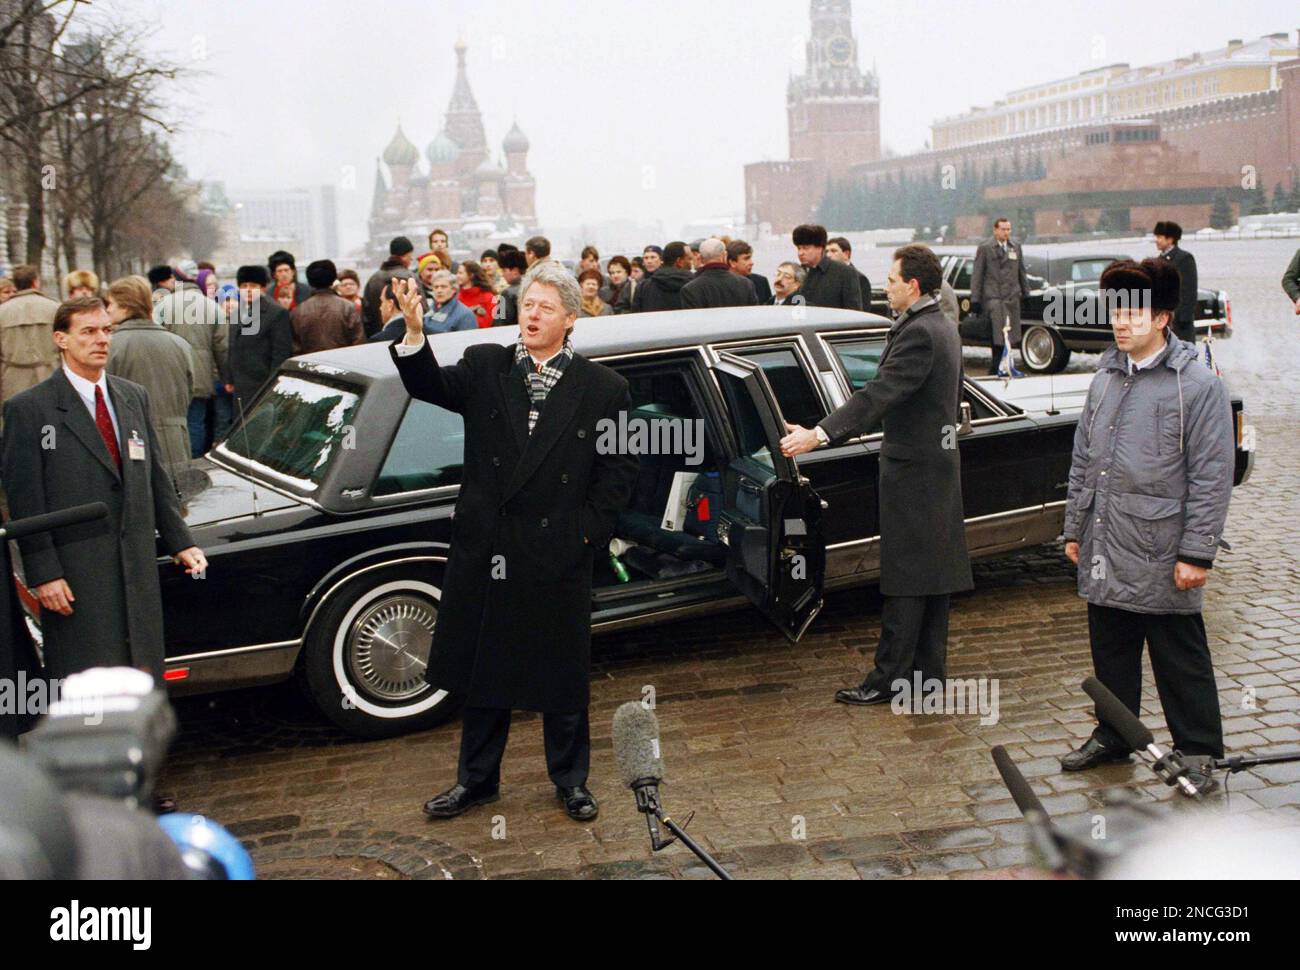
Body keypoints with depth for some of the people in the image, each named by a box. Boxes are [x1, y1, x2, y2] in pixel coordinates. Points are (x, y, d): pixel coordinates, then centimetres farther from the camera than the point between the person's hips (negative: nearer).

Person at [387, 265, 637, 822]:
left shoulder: (603, 388, -1)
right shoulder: (484, 366, 4)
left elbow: (620, 469, 1)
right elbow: (431, 387, -11)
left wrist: (589, 530, -7)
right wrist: (415, 335, -28)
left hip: (558, 556, -2)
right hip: (486, 551, 2)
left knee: (562, 673, 11)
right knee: (483, 671, 15)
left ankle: (571, 781, 30)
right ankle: (476, 779, 31)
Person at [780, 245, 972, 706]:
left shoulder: (918, 334, -20)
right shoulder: (944, 327, 12)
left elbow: (878, 393, -29)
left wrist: (819, 434, -35)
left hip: (912, 469, -10)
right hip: (939, 463, 10)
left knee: (904, 578, -4)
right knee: (933, 572, 13)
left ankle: (890, 677, 2)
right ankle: (929, 671, 20)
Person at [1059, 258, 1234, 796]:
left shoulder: (1199, 385, -10)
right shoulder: (1105, 379, 10)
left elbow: (1212, 477, -11)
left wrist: (1196, 553, -14)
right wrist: (1074, 528, 15)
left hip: (1162, 559, -6)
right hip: (1105, 552, 6)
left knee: (1180, 661, 5)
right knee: (1110, 653, 17)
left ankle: (1199, 752, 18)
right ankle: (1113, 736, 32)